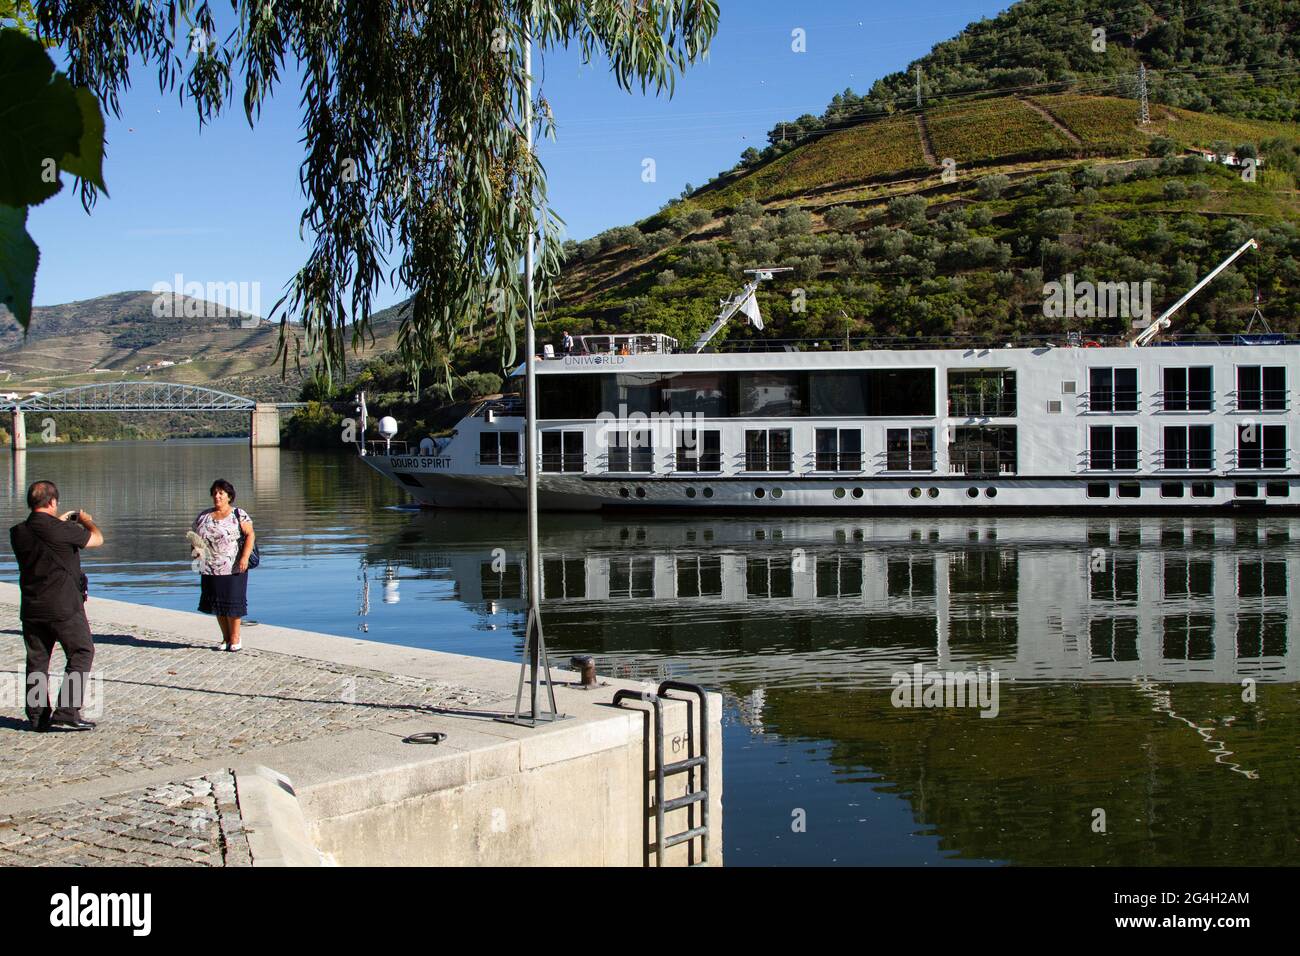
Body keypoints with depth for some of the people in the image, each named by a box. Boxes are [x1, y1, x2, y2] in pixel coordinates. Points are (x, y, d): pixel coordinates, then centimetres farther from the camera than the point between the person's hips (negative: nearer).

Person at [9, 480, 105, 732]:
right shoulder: (61, 531, -16)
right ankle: (67, 711, -5)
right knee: (81, 653, 4)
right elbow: (97, 539, -3)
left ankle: (38, 716, 14)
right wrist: (86, 520, 16)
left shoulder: (18, 532, 2)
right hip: (64, 607, -6)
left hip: (31, 608, 6)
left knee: (37, 660, 12)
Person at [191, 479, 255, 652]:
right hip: (210, 569, 4)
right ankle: (226, 638, 19)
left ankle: (235, 637, 11)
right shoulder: (203, 516, 10)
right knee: (218, 603, 8)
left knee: (232, 601, -1)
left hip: (234, 568, -4)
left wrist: (245, 557, -16)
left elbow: (250, 534, -6)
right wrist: (195, 548, -5)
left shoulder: (239, 514, -1)